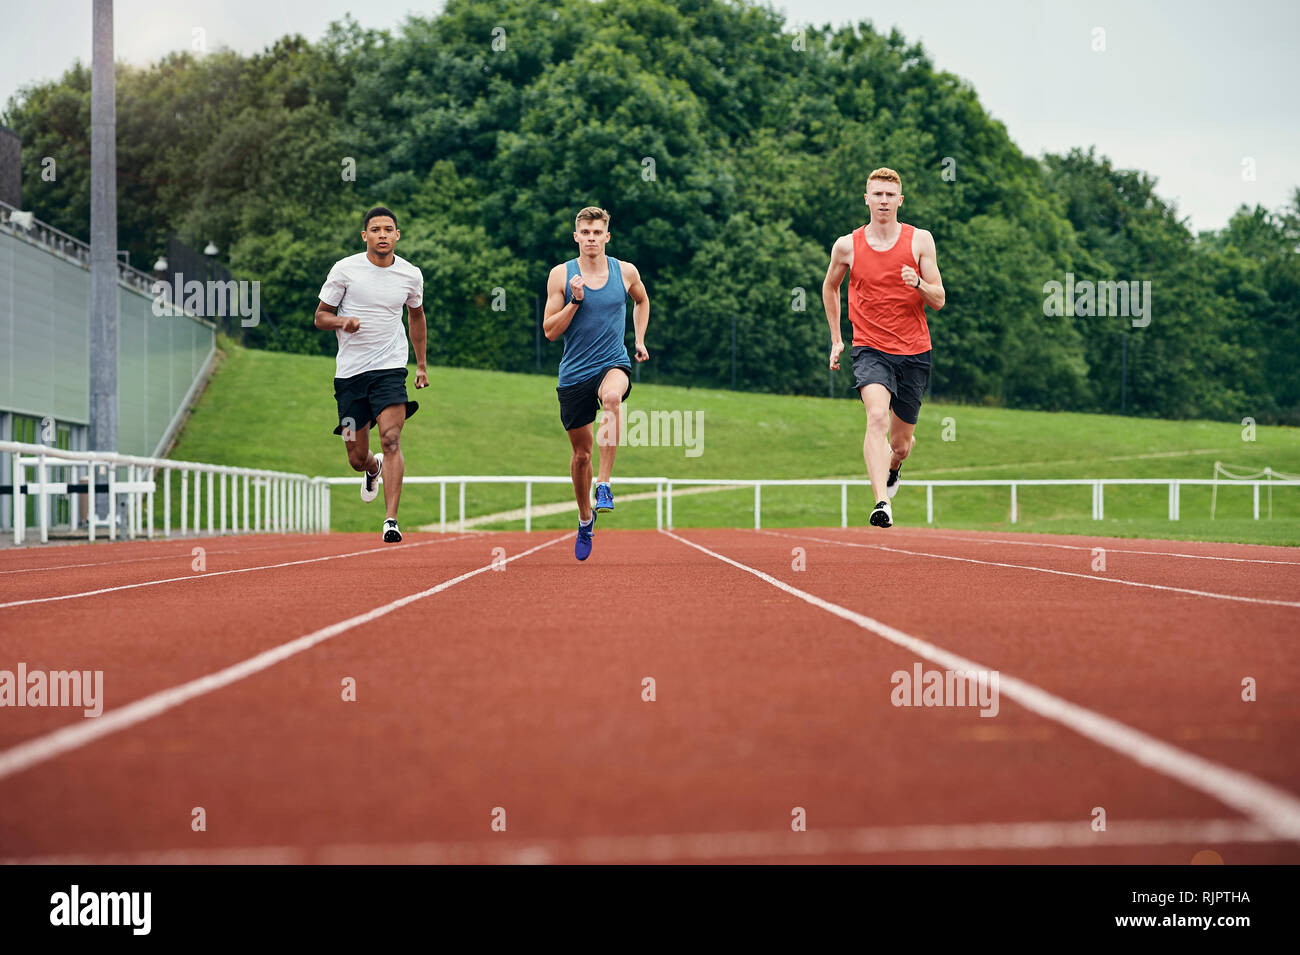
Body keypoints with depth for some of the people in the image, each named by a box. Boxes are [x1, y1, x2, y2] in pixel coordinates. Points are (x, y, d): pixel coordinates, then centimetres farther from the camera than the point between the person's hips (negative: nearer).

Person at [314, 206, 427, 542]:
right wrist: (342, 321, -19)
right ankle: (373, 468, 45)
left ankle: (391, 520, -22)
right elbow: (321, 316, 3)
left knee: (391, 440, -21)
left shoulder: (410, 275, 4)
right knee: (357, 458, 6)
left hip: (390, 368, 0)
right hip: (349, 372, 0)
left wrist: (421, 365, 23)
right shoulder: (345, 269, -3)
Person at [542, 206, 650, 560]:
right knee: (581, 452, 7)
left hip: (613, 364, -1)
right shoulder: (561, 275, -2)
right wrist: (574, 302, -15)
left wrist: (639, 339, 16)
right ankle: (585, 517, 31)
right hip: (574, 372, 1)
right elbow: (549, 331, -2)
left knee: (612, 396, -38)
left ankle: (604, 484, -32)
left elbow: (642, 301, 26)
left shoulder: (626, 272, 3)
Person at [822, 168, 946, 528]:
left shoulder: (920, 240, 0)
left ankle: (891, 469, 49)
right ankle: (881, 503, -39)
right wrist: (836, 340, 18)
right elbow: (830, 287, 20)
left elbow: (939, 301, 1)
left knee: (901, 443, 11)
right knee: (877, 416, -29)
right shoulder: (847, 245, 0)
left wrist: (918, 283, -21)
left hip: (914, 352, 2)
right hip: (870, 349, -1)